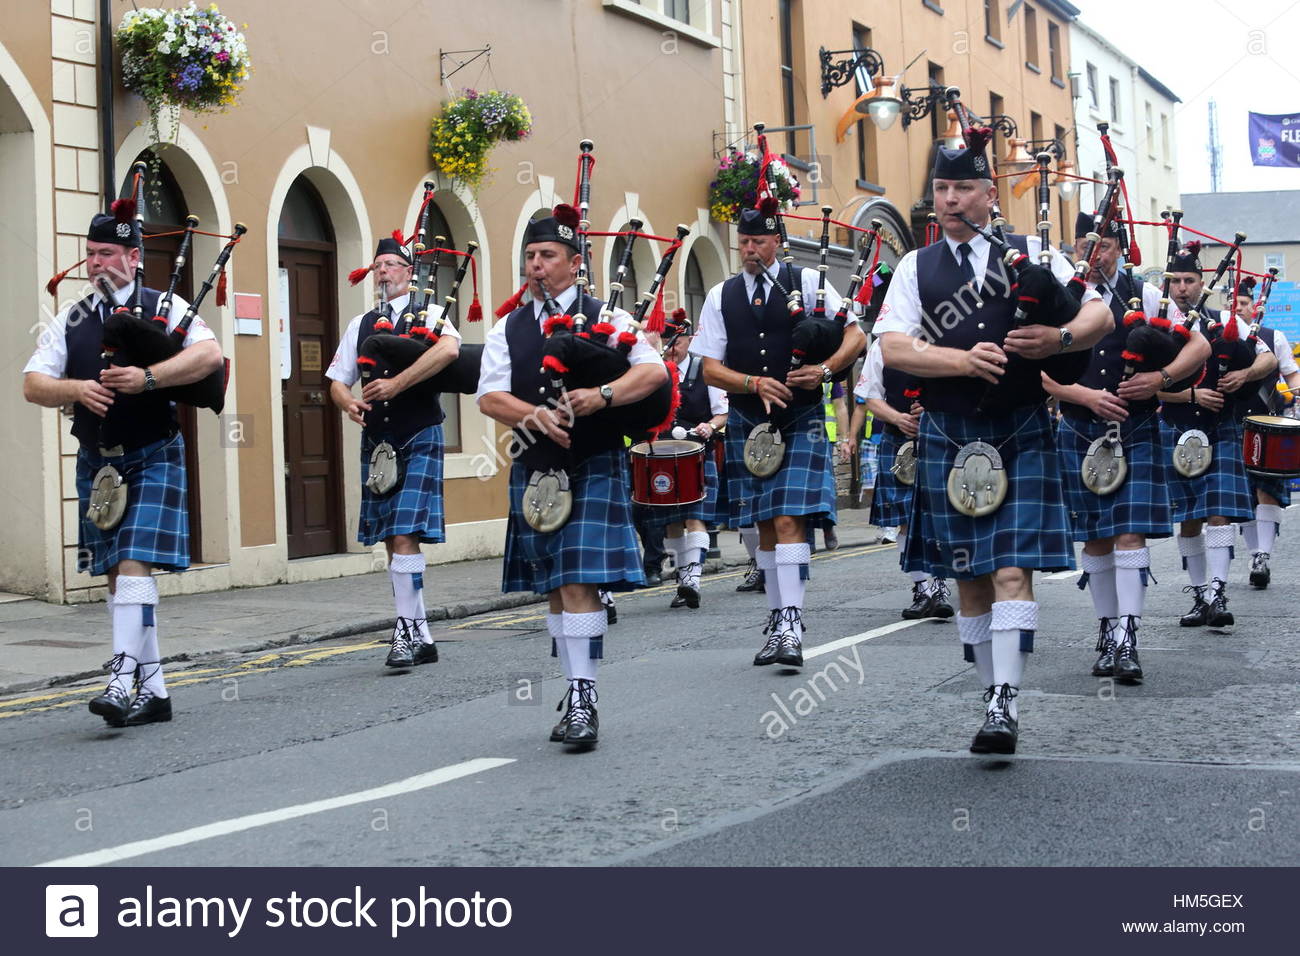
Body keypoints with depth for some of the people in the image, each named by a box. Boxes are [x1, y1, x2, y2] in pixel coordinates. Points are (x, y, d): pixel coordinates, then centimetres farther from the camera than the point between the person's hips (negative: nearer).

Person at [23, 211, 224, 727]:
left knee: (134, 565, -16)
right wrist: (75, 388, -18)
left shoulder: (165, 307, -1)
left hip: (152, 458, -5)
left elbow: (210, 354, -16)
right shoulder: (69, 320, 9)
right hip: (96, 462, 5)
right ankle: (153, 690, 15)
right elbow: (33, 385, 2)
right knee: (116, 574, 7)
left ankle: (123, 679, -17)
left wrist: (148, 377, -26)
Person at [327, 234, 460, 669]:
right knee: (392, 543, 8)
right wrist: (349, 403, -11)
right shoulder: (360, 325, 15)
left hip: (418, 440, -6)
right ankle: (421, 638, 16)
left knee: (405, 537, -15)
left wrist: (395, 384, -25)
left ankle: (407, 630, -9)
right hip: (375, 442, 6)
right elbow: (337, 380, 13)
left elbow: (449, 349, -24)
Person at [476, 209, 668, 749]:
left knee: (580, 584, -13)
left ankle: (584, 699, -11)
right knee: (555, 589, 9)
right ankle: (576, 694, 19)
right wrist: (534, 414, -18)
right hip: (534, 470, 4)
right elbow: (490, 397, 1)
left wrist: (602, 396, -23)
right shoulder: (507, 330, 11)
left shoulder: (606, 319, 3)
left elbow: (654, 370, -7)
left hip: (593, 468, -4)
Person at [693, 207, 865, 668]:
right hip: (747, 423, 4)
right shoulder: (721, 297, 8)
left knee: (788, 520, -14)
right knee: (765, 525, 10)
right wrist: (756, 383, -14)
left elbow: (856, 336, -1)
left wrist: (825, 370, -18)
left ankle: (791, 624, -16)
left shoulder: (807, 283, 1)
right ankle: (777, 619, 21)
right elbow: (710, 369, 3)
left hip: (800, 420, -3)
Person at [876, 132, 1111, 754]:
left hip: (1021, 432, -2)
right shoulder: (915, 268, 9)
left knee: (1013, 571, -12)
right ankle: (993, 694, 19)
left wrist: (1060, 338, -17)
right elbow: (892, 348, -4)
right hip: (948, 437, 2)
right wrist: (965, 360, -19)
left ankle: (1004, 705, -12)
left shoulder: (1032, 254, 8)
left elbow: (1100, 314, 5)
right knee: (969, 579, 7)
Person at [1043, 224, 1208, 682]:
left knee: (1130, 532, -11)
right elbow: (1043, 374, 0)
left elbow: (1199, 346, 3)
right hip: (1080, 432, 1)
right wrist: (1088, 396, -15)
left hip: (1136, 430, -1)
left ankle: (1127, 639, -12)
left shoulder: (1145, 296, 4)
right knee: (1095, 539, 8)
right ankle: (1107, 630, 21)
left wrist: (1162, 377, -14)